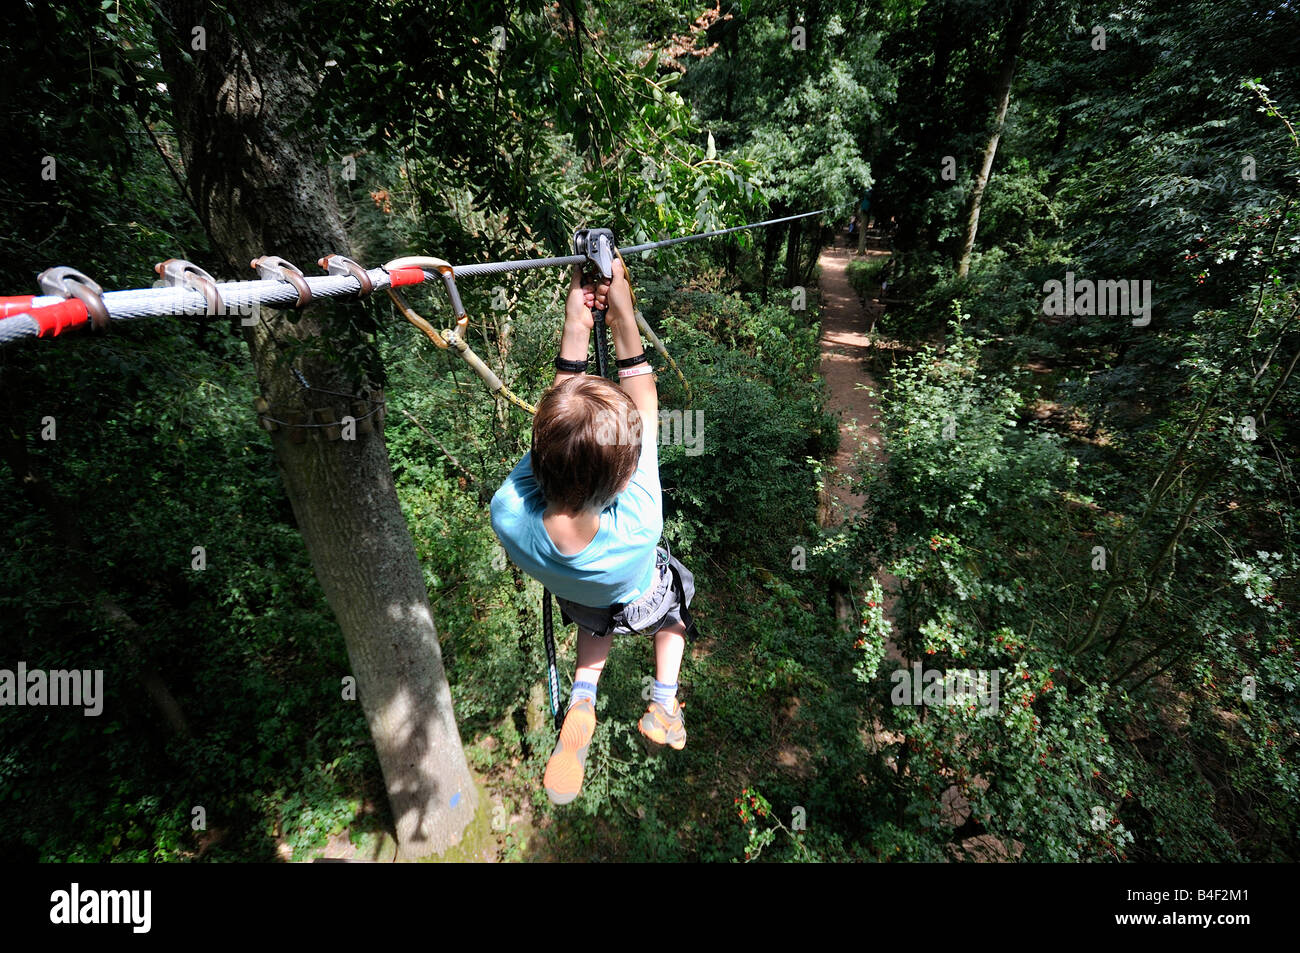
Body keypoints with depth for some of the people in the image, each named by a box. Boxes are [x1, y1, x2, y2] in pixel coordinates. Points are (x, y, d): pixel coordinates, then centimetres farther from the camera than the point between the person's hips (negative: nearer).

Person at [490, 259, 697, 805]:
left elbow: (555, 423, -28)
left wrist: (576, 328, -28)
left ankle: (582, 699, 24)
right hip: (640, 601, -2)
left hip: (576, 600, 2)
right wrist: (624, 319, -31)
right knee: (673, 603, 34)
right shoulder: (637, 529, -49)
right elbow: (646, 409, -36)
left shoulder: (508, 517, -44)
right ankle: (663, 702, 34)